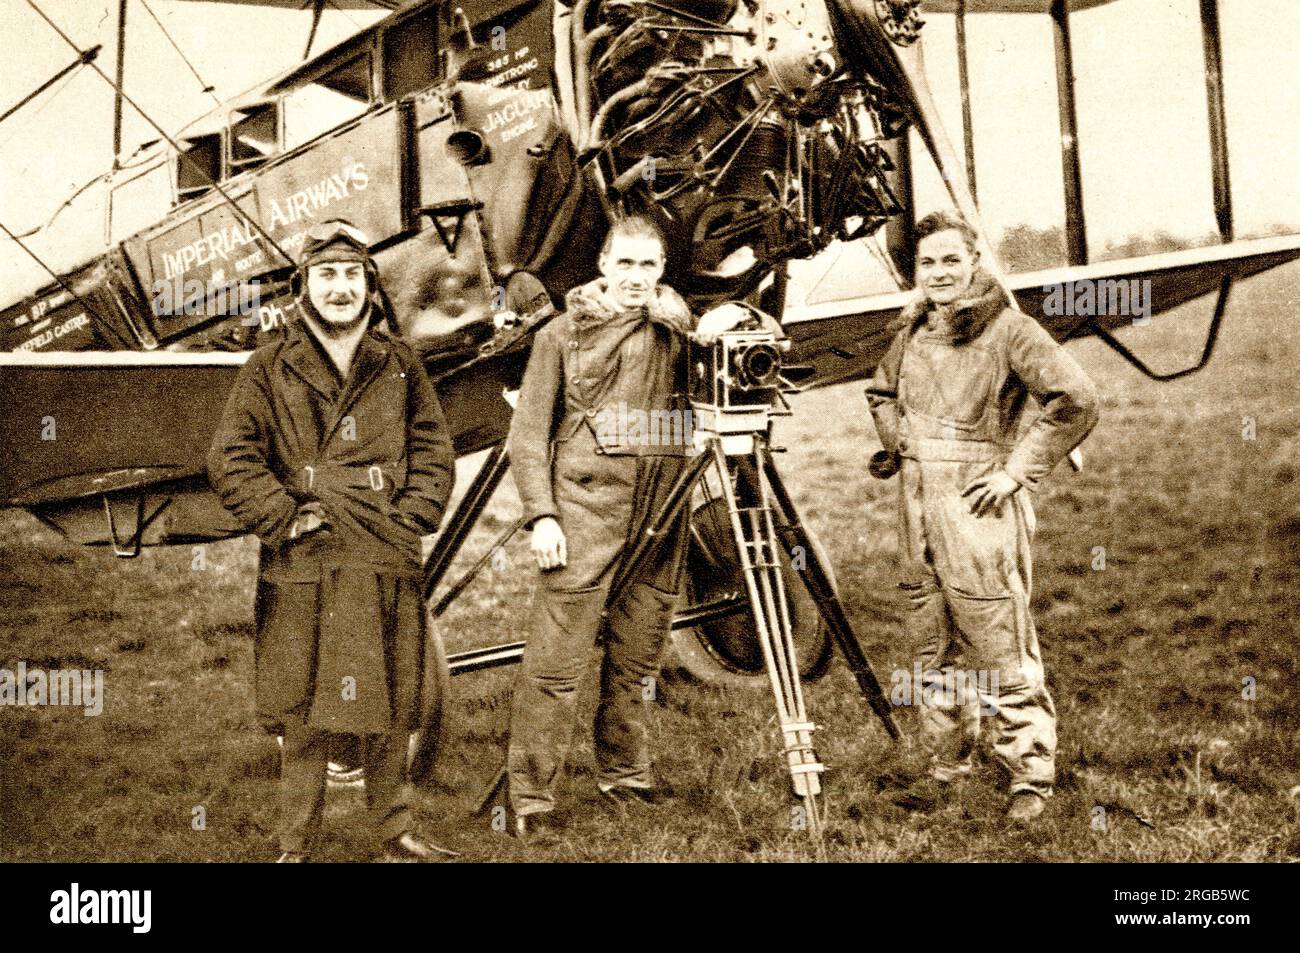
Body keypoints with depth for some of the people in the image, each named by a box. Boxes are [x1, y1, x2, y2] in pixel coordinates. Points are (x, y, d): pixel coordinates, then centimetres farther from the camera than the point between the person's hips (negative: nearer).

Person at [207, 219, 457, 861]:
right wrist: (283, 519, -10)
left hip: (388, 567, 2)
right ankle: (295, 845, 18)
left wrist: (410, 519, -2)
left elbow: (433, 449, 10)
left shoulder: (400, 365, 8)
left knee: (391, 708, 11)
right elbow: (230, 459, -1)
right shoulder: (270, 369, 3)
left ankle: (394, 830, 28)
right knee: (304, 715, 5)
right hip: (301, 570, -2)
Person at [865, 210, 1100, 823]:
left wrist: (1020, 468, -16)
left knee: (1001, 651, -5)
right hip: (917, 508, 7)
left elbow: (1077, 401, -16)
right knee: (934, 647, 14)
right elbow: (881, 393, 31)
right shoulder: (912, 331, 11)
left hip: (979, 511, -7)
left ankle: (1030, 777, 7)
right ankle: (945, 766, 26)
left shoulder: (1008, 329, -9)